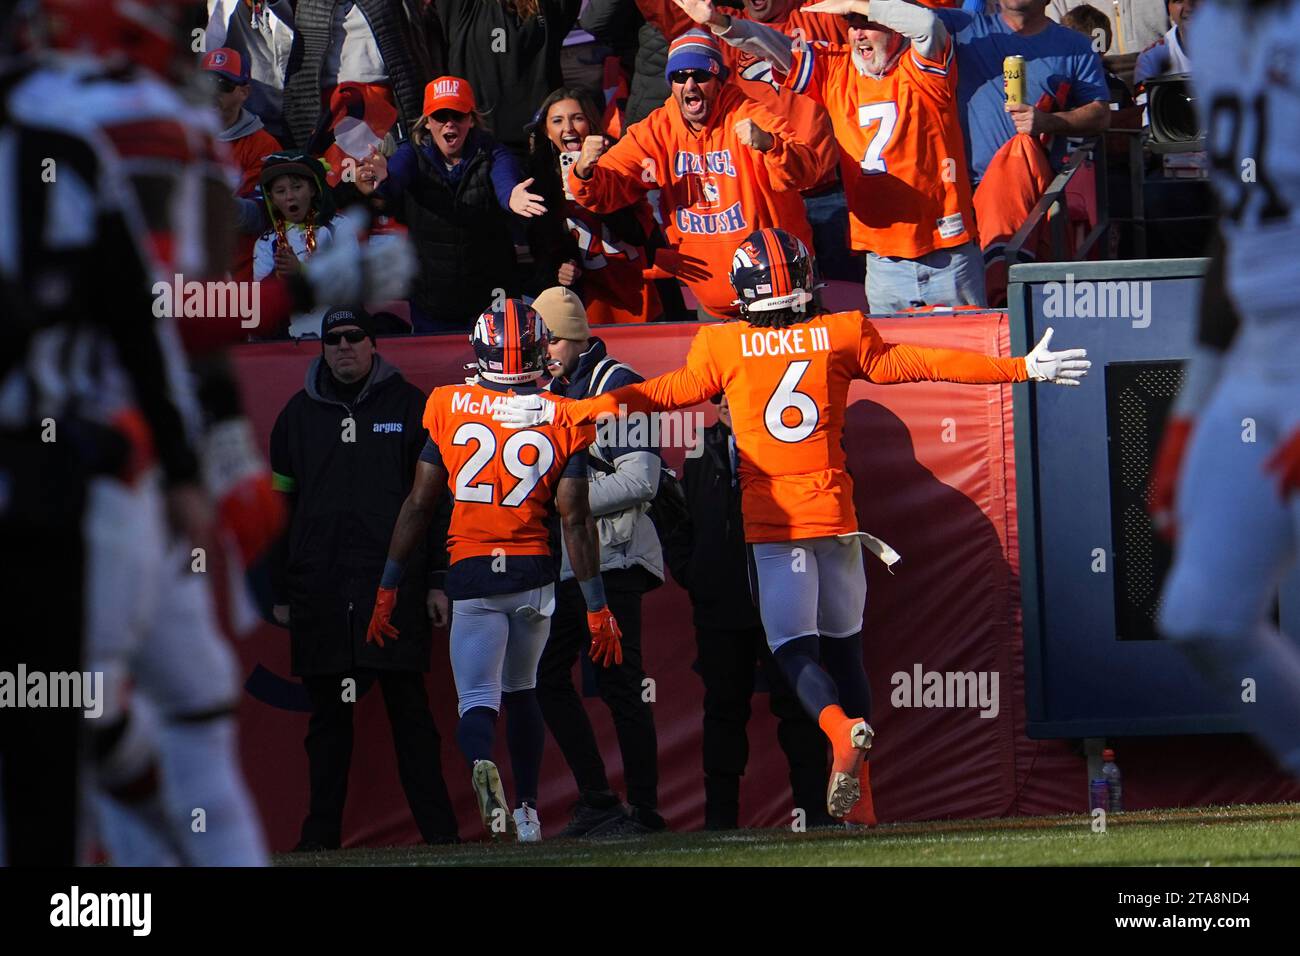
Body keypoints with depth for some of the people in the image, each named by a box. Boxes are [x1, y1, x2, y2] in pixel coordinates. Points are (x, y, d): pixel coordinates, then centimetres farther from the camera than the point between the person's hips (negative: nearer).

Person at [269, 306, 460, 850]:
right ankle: (321, 833, 8)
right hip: (320, 586, 3)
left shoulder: (409, 406, 6)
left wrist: (438, 581, -1)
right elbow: (281, 505, 15)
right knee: (327, 713, 5)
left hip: (393, 581, -3)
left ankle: (438, 828, -4)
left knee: (408, 706, -5)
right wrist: (281, 592, 10)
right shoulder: (300, 413, 14)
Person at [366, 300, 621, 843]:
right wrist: (597, 608, 2)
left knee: (478, 698, -3)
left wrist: (387, 588, 8)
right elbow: (575, 521, -3)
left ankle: (482, 765, -35)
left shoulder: (450, 409, -2)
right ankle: (527, 812, 25)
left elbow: (419, 505, 1)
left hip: (471, 576, -2)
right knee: (520, 691, 22)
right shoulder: (562, 421, -1)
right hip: (535, 573, 2)